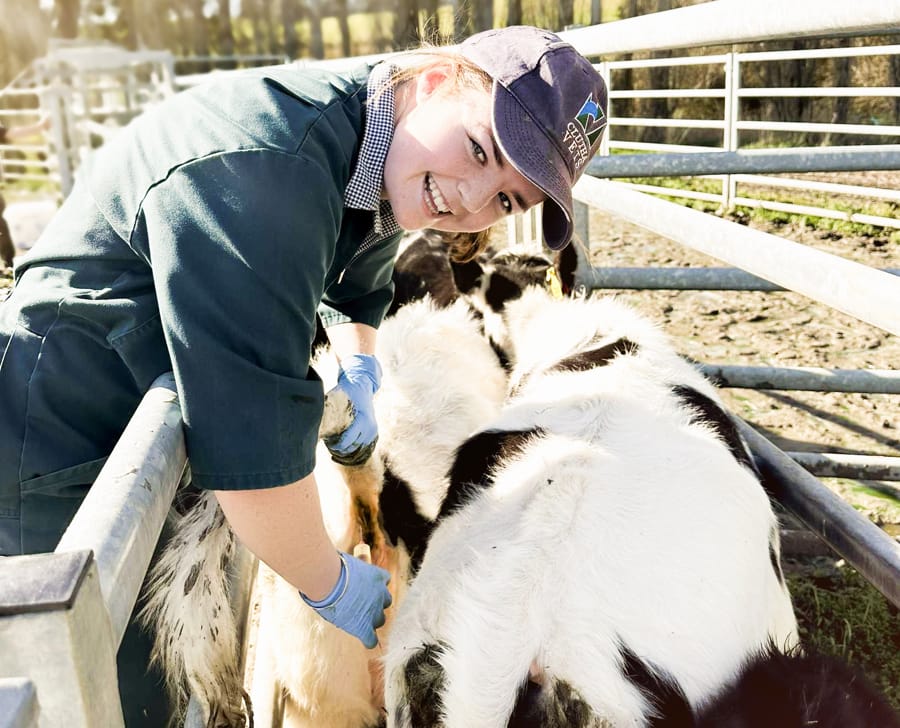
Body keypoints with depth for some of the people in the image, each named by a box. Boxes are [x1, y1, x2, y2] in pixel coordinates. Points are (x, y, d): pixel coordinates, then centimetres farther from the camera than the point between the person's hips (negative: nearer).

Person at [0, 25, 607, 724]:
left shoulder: (380, 161, -4)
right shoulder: (263, 168, -34)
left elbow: (356, 283, 19)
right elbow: (254, 444, -36)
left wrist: (359, 370, 0)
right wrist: (332, 584, -21)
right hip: (64, 454, -8)